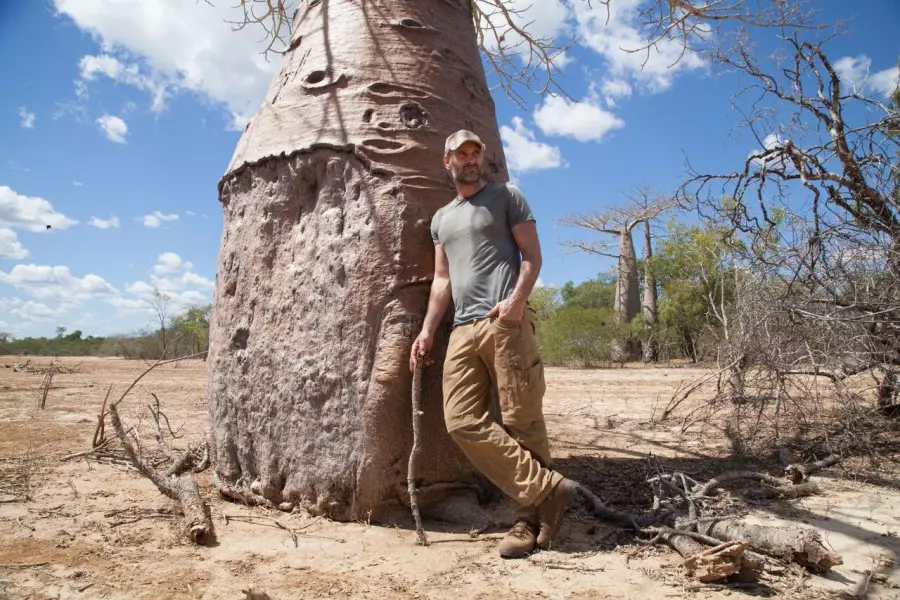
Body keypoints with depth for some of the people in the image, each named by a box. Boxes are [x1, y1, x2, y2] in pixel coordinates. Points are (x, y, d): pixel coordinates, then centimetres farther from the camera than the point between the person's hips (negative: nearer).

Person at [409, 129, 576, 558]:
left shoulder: (506, 196, 11)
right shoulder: (441, 218, 25)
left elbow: (532, 255, 3)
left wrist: (517, 298, -15)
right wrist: (427, 331, 13)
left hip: (505, 325, -5)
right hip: (463, 330, 6)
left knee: (522, 422, -6)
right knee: (462, 422, -7)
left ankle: (530, 519, 4)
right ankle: (548, 488, -4)